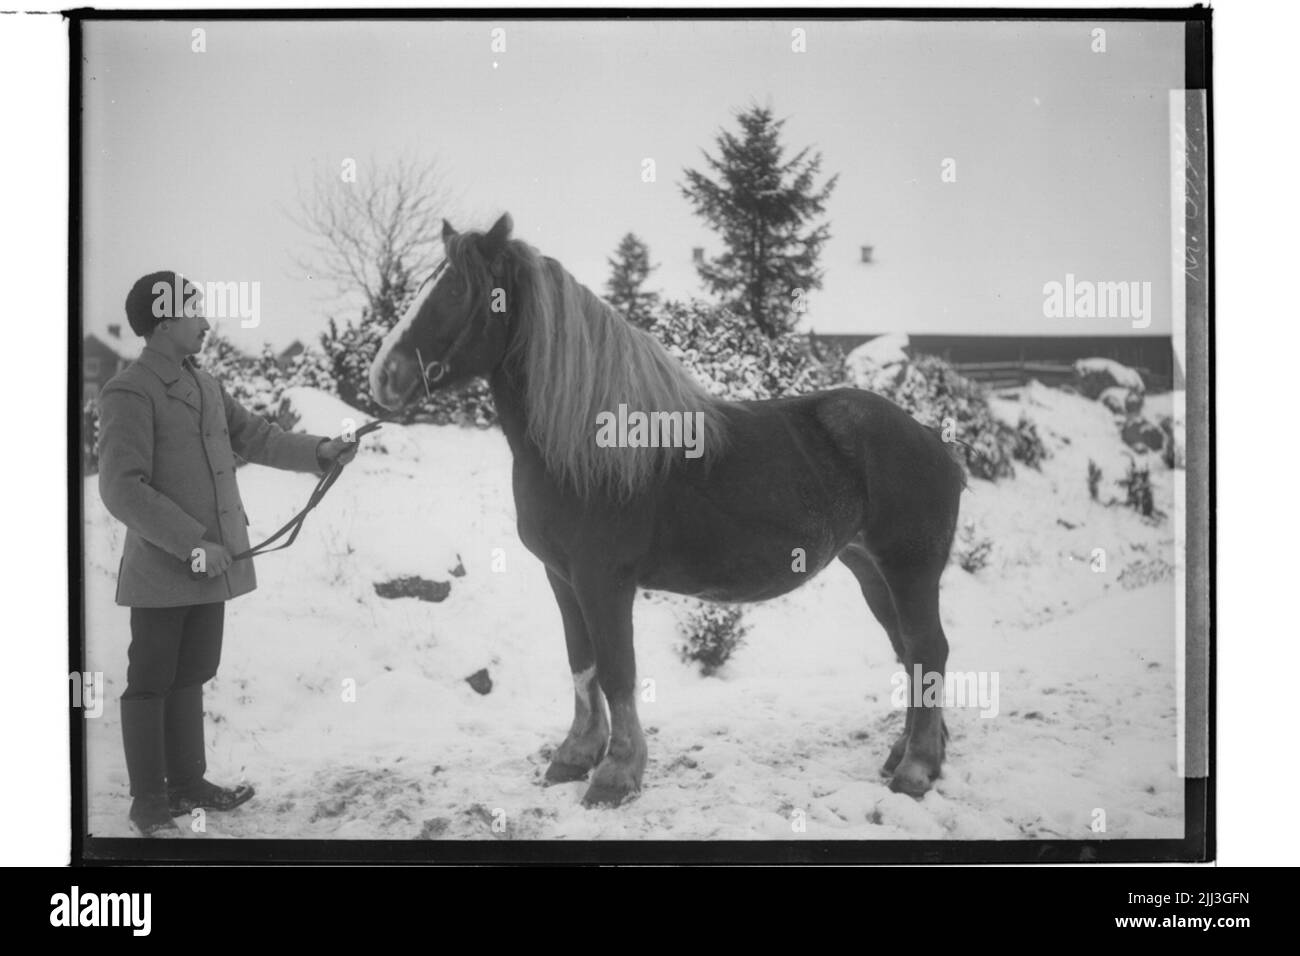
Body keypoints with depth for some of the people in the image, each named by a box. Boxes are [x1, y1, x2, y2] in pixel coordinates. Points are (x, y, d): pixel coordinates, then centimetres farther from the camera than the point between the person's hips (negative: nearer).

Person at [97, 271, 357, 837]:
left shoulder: (205, 387, 11)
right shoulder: (129, 393, -15)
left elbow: (256, 438, 16)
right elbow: (122, 489, -20)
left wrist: (317, 452, 0)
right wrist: (192, 543, -24)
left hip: (211, 565, 8)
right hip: (162, 570, -8)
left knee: (190, 678, 18)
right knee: (151, 684, 5)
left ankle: (188, 784, 31)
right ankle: (149, 804, 15)